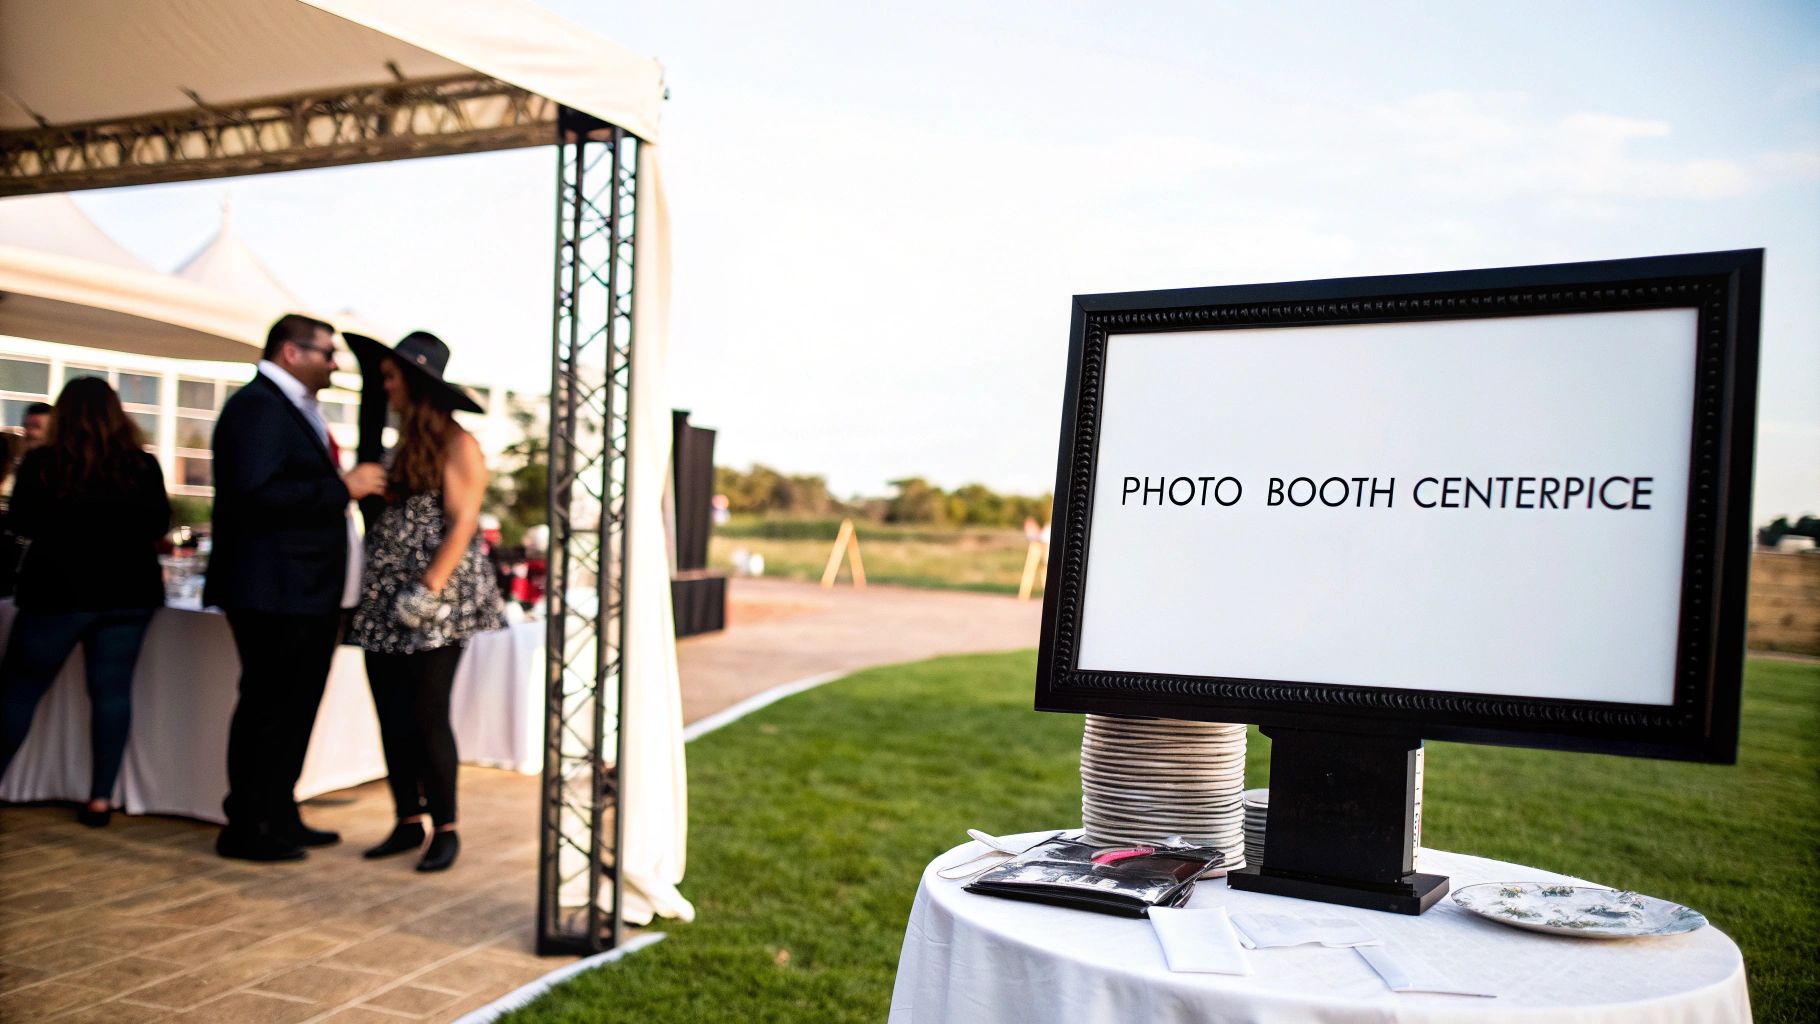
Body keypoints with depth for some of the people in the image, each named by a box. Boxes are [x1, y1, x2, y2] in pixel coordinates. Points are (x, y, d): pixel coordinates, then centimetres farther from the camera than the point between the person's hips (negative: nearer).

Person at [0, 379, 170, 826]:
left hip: (59, 589, -2)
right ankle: (101, 798, 5)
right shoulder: (143, 465, -2)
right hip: (129, 591, 2)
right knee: (112, 689, 4)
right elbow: (159, 525, 8)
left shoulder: (41, 462, -7)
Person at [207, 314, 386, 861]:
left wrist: (351, 480, 9)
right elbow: (256, 493, -26)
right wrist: (344, 487, -22)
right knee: (268, 711, -2)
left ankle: (278, 817, 26)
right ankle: (248, 830, 9)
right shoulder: (257, 405, -14)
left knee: (293, 710, 16)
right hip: (274, 593, -10)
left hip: (304, 592, 10)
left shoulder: (291, 408, 19)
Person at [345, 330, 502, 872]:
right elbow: (383, 521, 19)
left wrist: (429, 588, -19)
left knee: (426, 716, -7)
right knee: (392, 718, 8)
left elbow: (463, 525, -13)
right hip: (385, 602, 8)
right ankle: (408, 822, 17)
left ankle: (445, 830, 4)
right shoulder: (403, 446, 17)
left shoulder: (456, 444, -6)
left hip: (436, 604, -8)